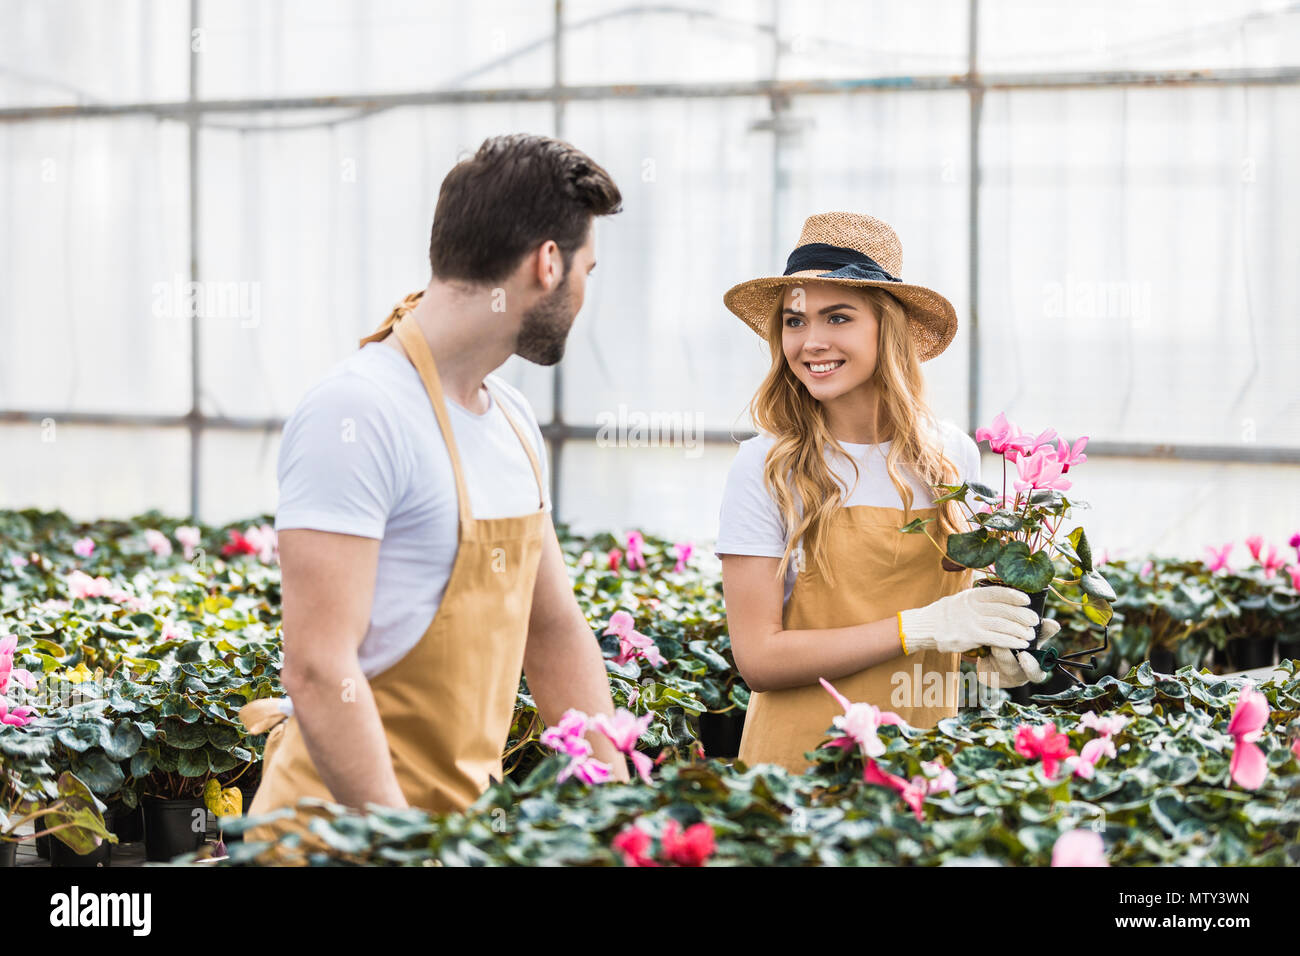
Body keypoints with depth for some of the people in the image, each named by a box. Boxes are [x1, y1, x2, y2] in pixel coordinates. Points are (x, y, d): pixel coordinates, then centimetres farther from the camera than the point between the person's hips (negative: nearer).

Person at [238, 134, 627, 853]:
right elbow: (319, 672, -23)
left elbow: (555, 630, 18)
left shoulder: (512, 420, 12)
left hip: (469, 818, 8)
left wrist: (620, 800, 9)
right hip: (346, 835, -8)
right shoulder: (358, 415, -18)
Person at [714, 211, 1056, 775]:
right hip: (802, 764, -3)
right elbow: (759, 657, -15)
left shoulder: (950, 455, 2)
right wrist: (920, 628, -20)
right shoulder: (765, 469, -11)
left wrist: (989, 658, -4)